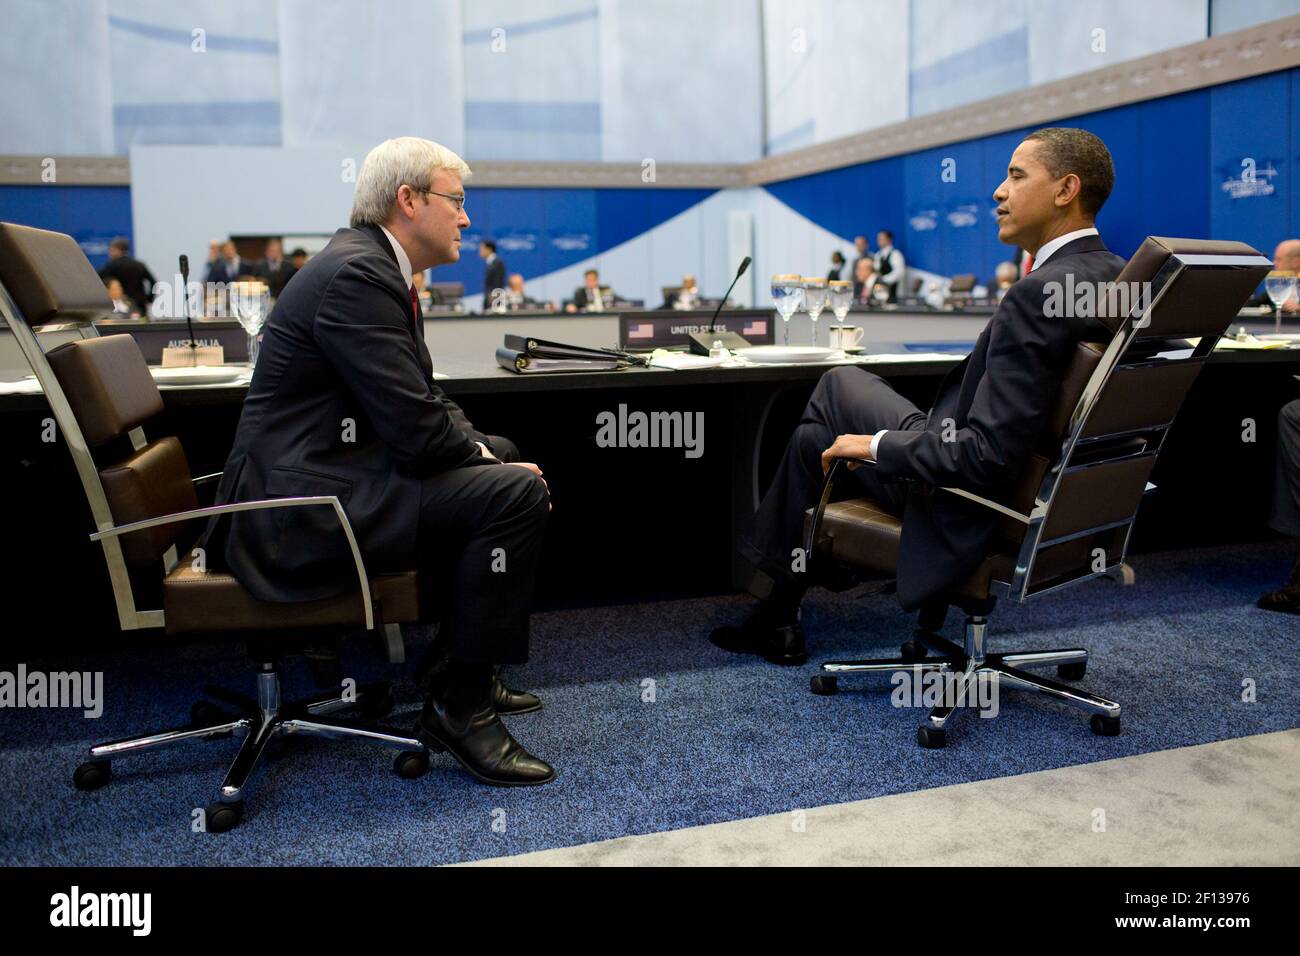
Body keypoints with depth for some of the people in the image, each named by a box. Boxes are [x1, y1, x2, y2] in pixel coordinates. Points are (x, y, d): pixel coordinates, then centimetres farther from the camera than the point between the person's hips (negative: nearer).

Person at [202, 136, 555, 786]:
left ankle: (458, 672, 23)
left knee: (503, 459, 21)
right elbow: (417, 430, -23)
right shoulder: (356, 275, -18)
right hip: (297, 511, -11)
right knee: (515, 492, -20)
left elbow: (426, 398, 19)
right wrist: (485, 460, -5)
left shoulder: (373, 265, 15)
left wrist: (485, 450, 2)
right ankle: (460, 708, -9)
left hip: (323, 477, 11)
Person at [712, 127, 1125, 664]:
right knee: (839, 382, 22)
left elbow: (988, 455, -32)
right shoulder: (1117, 277, 0)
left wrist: (876, 445, -19)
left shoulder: (1040, 294, -29)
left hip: (968, 509, -9)